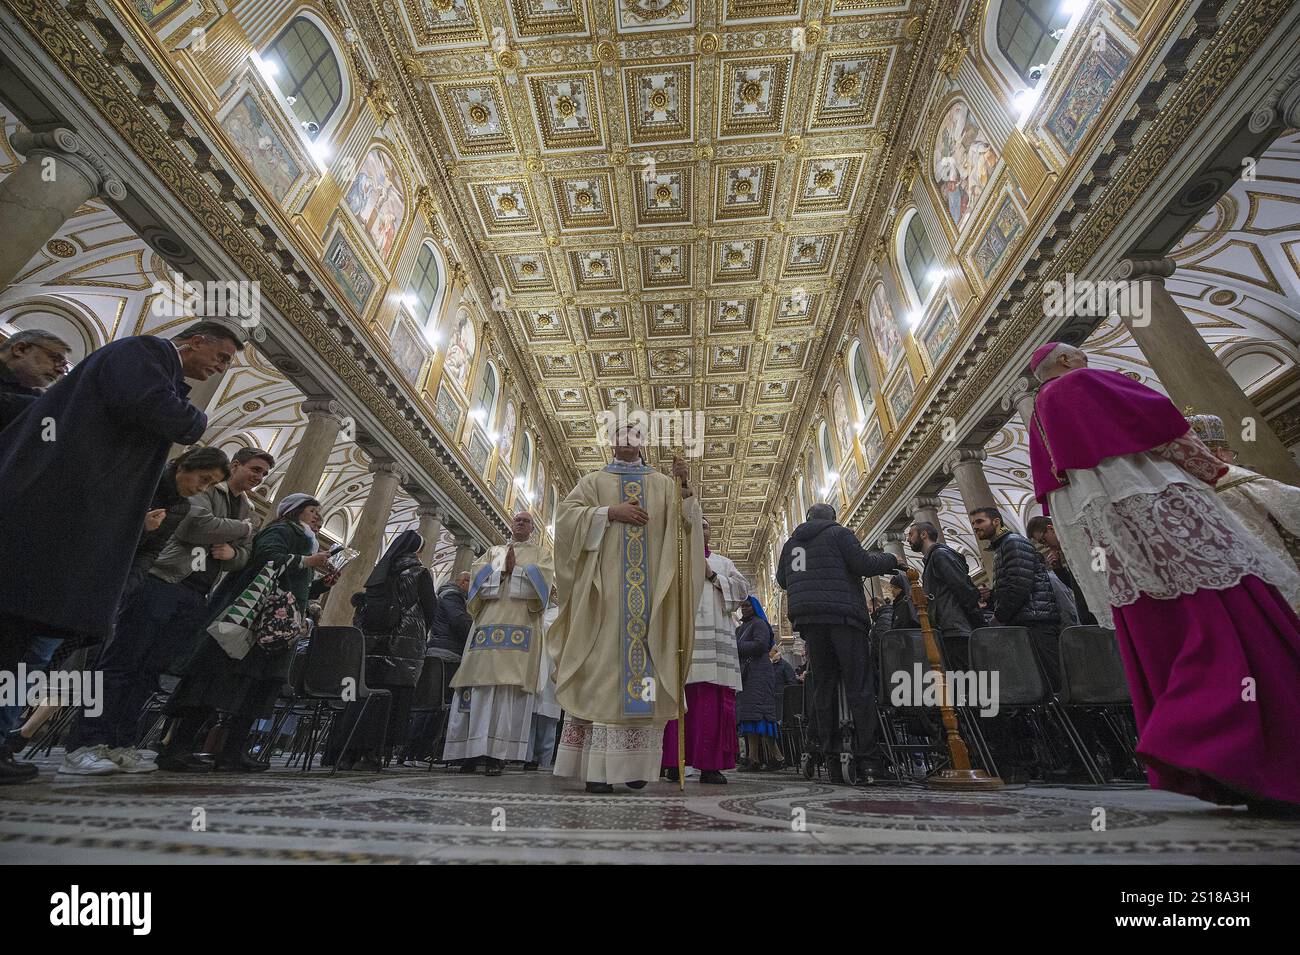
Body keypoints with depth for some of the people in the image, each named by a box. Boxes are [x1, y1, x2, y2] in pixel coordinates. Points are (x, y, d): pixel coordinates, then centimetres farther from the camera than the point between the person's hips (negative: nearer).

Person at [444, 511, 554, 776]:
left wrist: (514, 569, -4)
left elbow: (543, 578, -1)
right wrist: (503, 569, -5)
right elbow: (477, 574, 8)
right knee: (481, 683, -4)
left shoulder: (540, 554, 18)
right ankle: (472, 749, 1)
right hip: (489, 623, 3)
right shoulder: (493, 551, 25)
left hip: (520, 626, -2)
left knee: (508, 684, -9)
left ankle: (496, 753, -8)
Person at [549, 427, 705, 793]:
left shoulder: (662, 483, 18)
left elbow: (684, 523, 7)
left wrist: (684, 489, -11)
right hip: (604, 584, -1)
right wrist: (610, 512, -9)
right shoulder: (594, 481, 16)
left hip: (650, 587, 2)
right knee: (602, 667, -8)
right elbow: (566, 513, 3)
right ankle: (597, 766, -6)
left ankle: (635, 763, 4)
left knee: (644, 665, -3)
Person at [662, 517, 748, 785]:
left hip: (715, 637, 2)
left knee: (713, 698, -6)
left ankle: (710, 764, -1)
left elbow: (743, 588, 11)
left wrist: (712, 576, 0)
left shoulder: (723, 563, 26)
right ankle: (673, 762, -3)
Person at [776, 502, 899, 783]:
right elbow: (863, 564, -6)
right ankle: (869, 755, -5)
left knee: (823, 688, 5)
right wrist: (891, 560, 12)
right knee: (858, 686, -2)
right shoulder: (839, 533, 4)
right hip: (842, 616, -4)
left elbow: (781, 580, 23)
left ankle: (831, 757, 5)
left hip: (808, 619, 4)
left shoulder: (792, 542, 18)